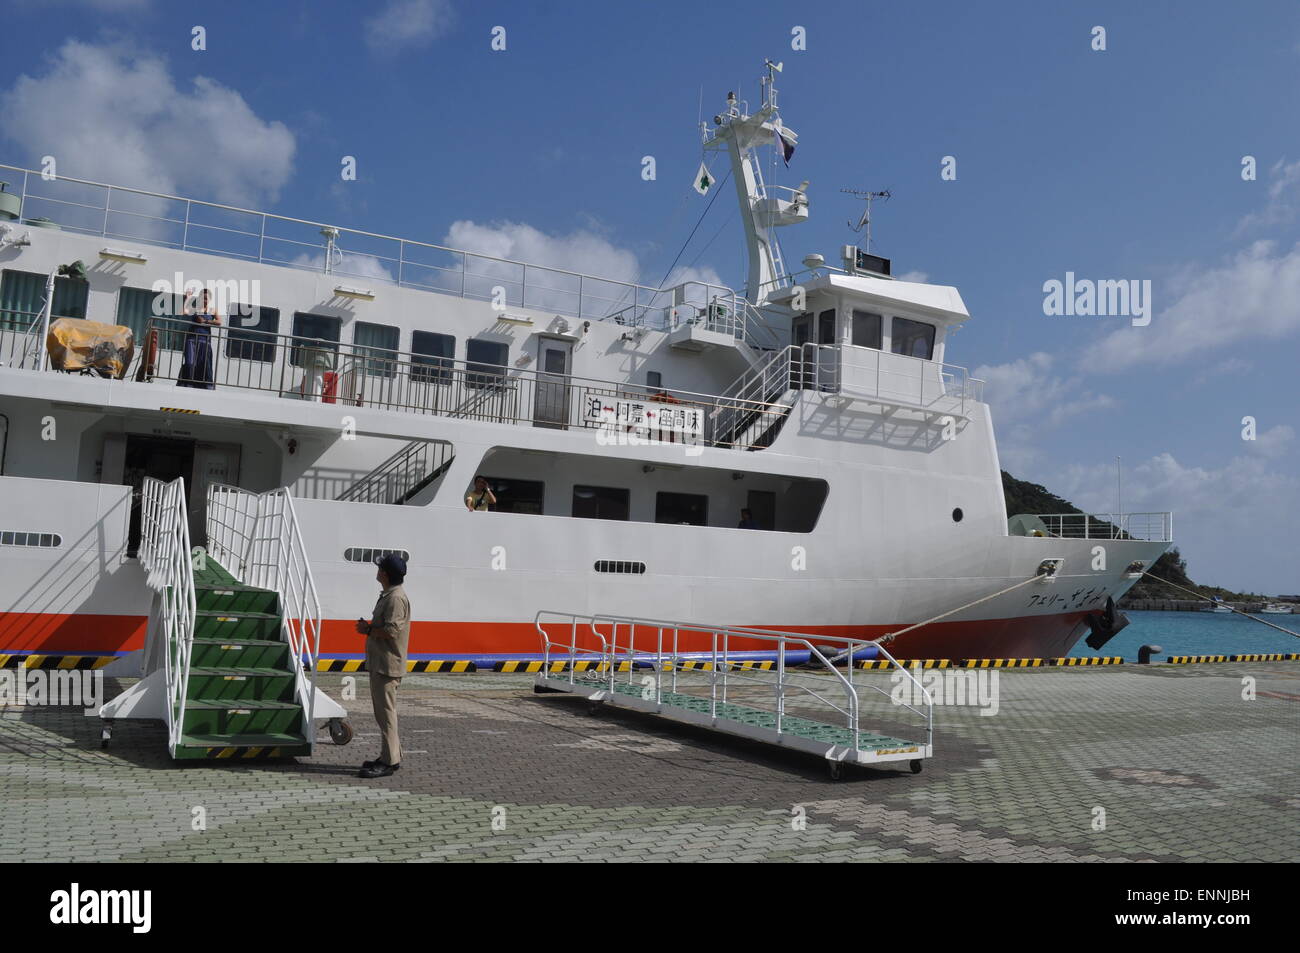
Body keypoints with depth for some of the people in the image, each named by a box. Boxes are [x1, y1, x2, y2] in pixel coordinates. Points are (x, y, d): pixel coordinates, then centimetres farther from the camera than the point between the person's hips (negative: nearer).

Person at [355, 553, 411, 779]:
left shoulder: (396, 598, -17)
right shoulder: (387, 596, 17)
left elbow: (391, 631, -24)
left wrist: (368, 630, -12)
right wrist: (368, 626, 9)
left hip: (388, 665, -11)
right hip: (380, 664, 11)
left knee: (386, 712, -7)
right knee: (383, 711, 16)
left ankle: (389, 761, -3)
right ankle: (391, 756, 23)